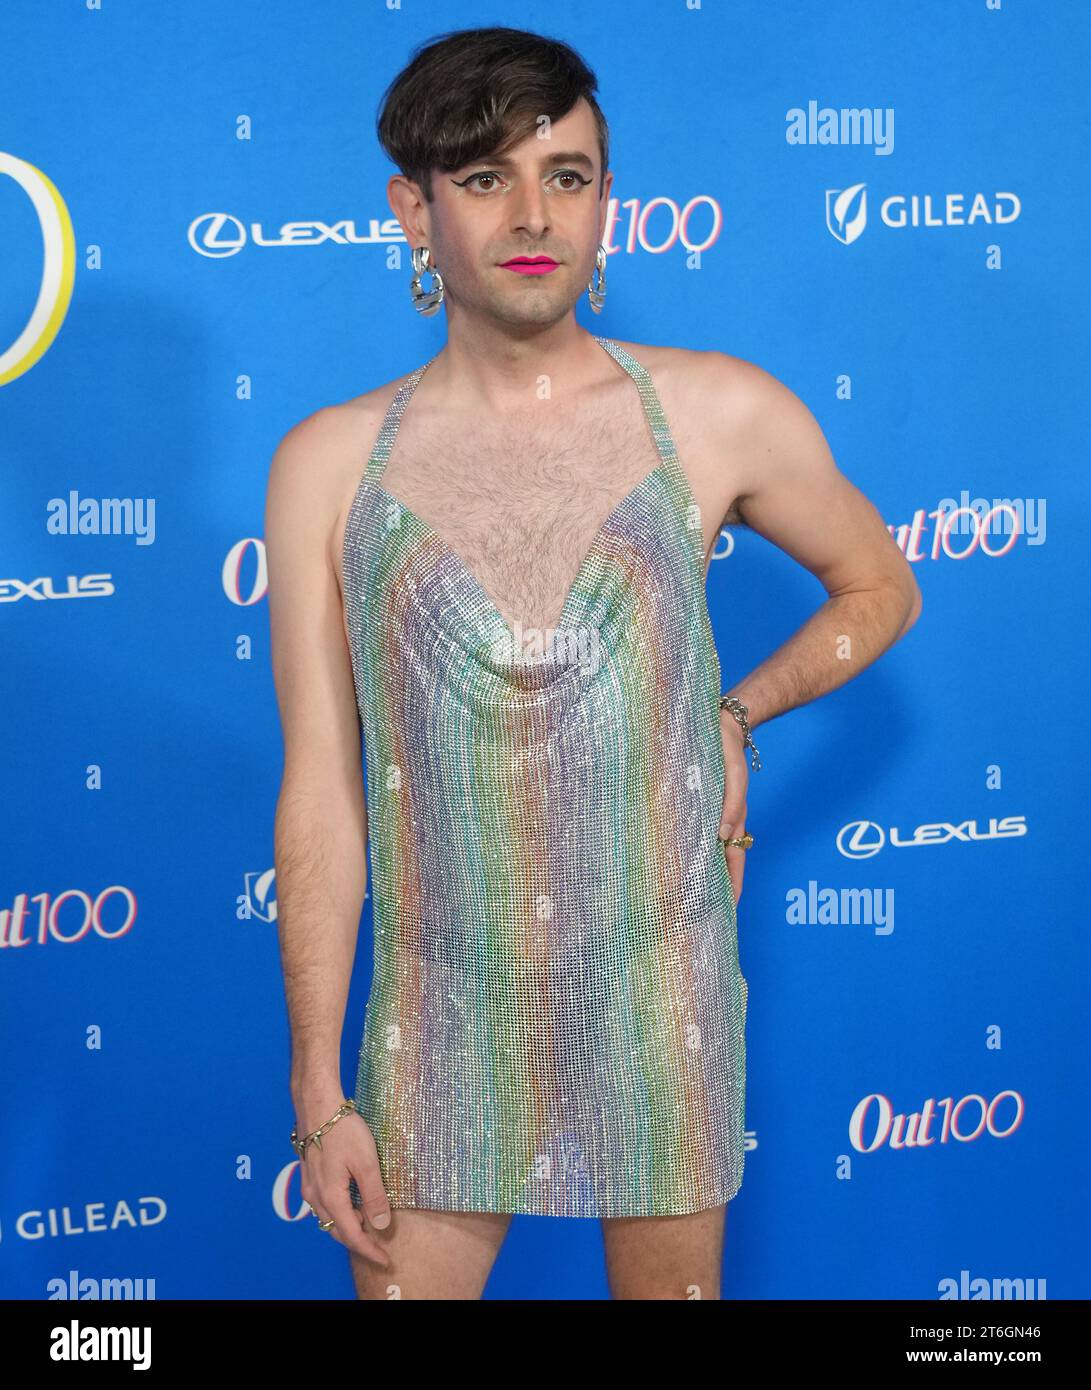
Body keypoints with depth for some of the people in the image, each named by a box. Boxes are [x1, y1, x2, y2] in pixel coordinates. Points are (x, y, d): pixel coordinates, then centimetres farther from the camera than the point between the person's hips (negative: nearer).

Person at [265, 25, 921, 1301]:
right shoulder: (330, 464, -4)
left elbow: (879, 587, 16)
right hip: (442, 1016, 0)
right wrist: (320, 1095, -2)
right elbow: (320, 801, -2)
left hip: (662, 1002, 1)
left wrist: (736, 715, 2)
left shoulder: (718, 415, -4)